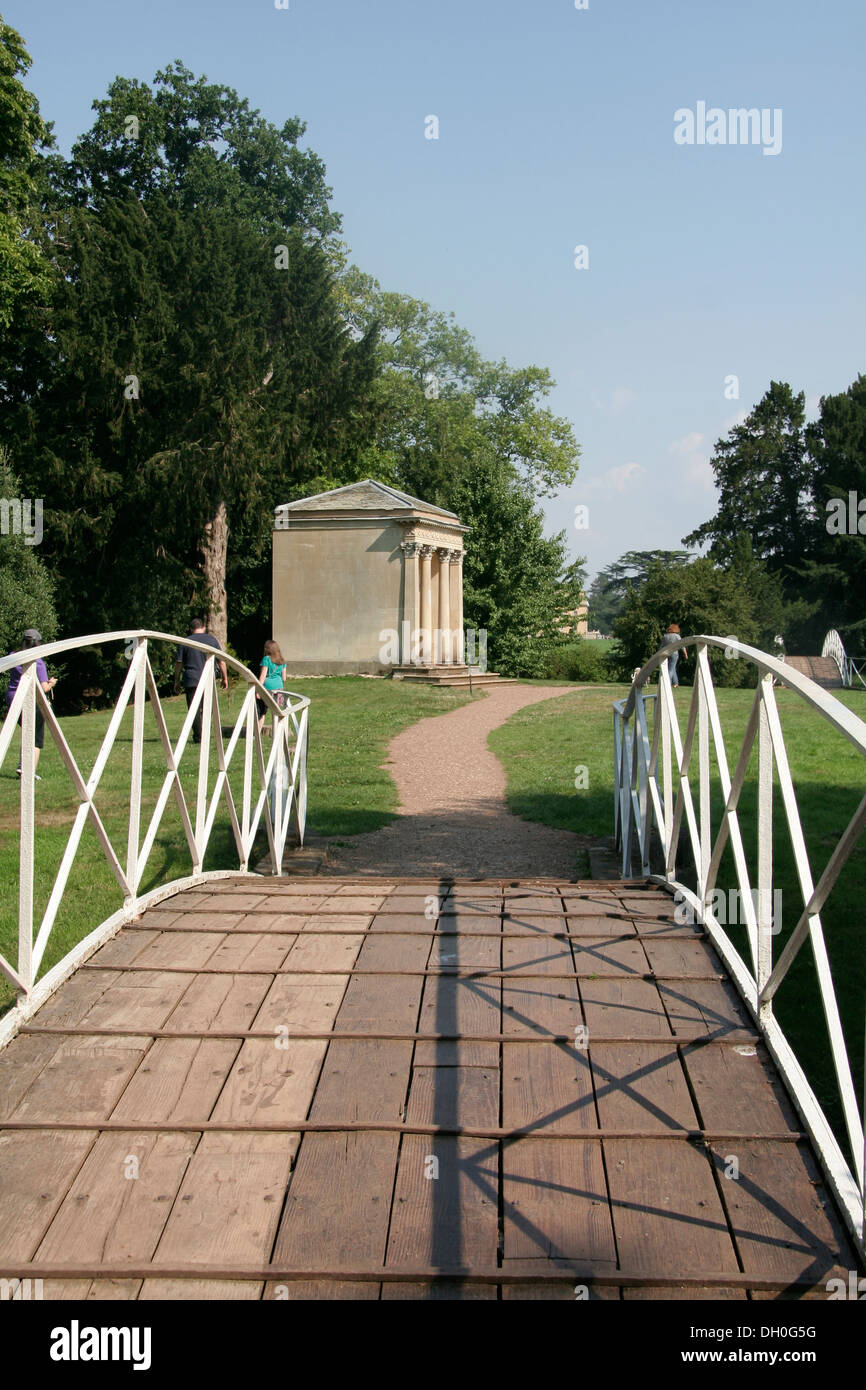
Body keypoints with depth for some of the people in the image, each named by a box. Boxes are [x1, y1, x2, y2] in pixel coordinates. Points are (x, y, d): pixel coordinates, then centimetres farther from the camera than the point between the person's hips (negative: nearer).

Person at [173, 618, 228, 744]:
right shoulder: (212, 639, 6)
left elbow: (178, 664, 4)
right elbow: (222, 661, 5)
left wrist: (177, 682, 12)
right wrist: (225, 678, 13)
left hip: (191, 680, -1)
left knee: (194, 709, 2)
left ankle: (198, 737, -1)